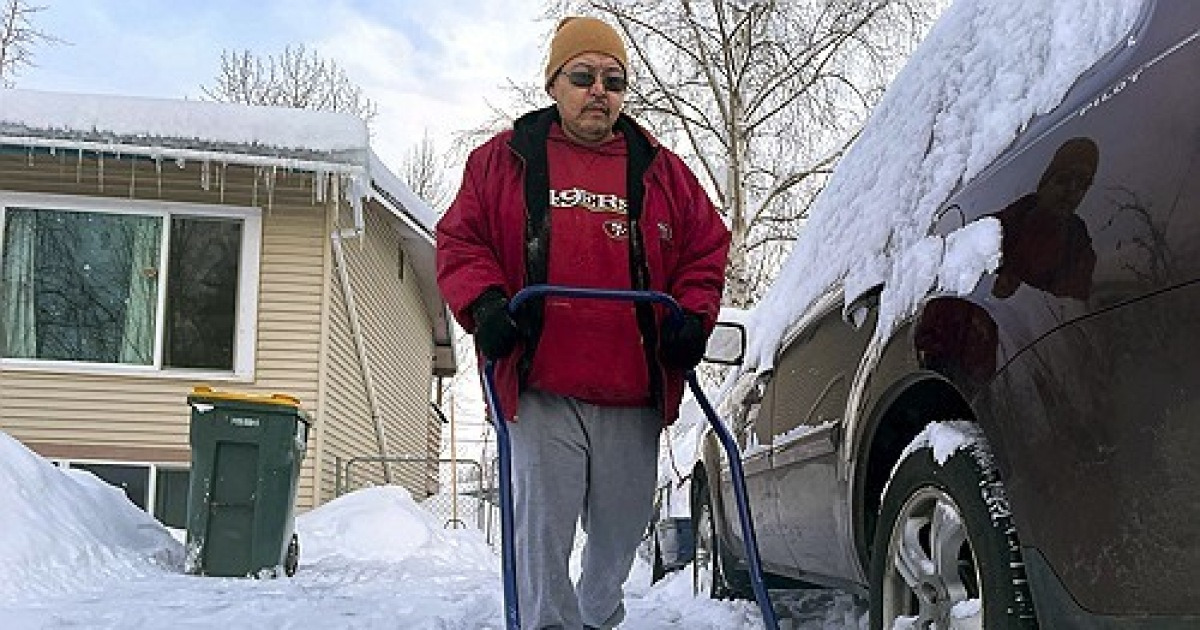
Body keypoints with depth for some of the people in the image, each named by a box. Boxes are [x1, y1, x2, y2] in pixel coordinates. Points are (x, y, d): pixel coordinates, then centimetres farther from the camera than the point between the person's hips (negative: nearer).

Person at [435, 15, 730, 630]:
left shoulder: (661, 171, 12)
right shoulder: (504, 158, 7)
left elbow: (707, 244, 16)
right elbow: (461, 240, 6)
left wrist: (692, 316, 1)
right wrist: (484, 304, -11)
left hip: (636, 394, 3)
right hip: (540, 387, -3)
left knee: (620, 529, 15)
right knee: (543, 527, -6)